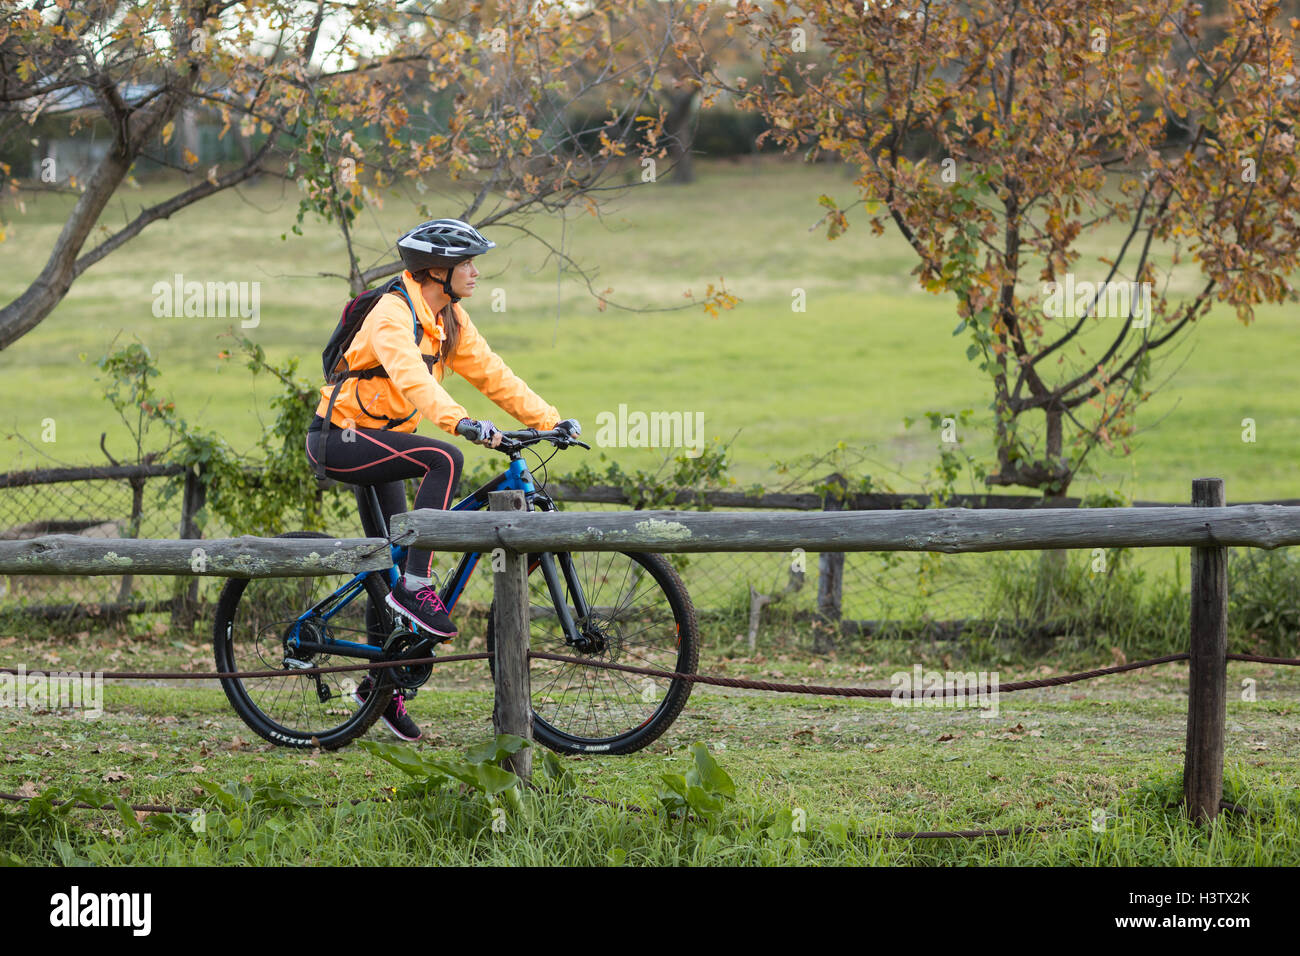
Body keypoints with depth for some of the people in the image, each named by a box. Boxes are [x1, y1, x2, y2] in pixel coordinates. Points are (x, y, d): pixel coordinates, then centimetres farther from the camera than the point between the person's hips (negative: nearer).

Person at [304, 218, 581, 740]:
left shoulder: (449, 320, 5)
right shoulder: (392, 315, -22)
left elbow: (492, 374, 5)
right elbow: (411, 377, -38)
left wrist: (550, 420, -5)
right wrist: (461, 422, -53)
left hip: (377, 441, 9)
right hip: (338, 438, -9)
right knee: (444, 460, -29)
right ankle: (417, 587, -27)